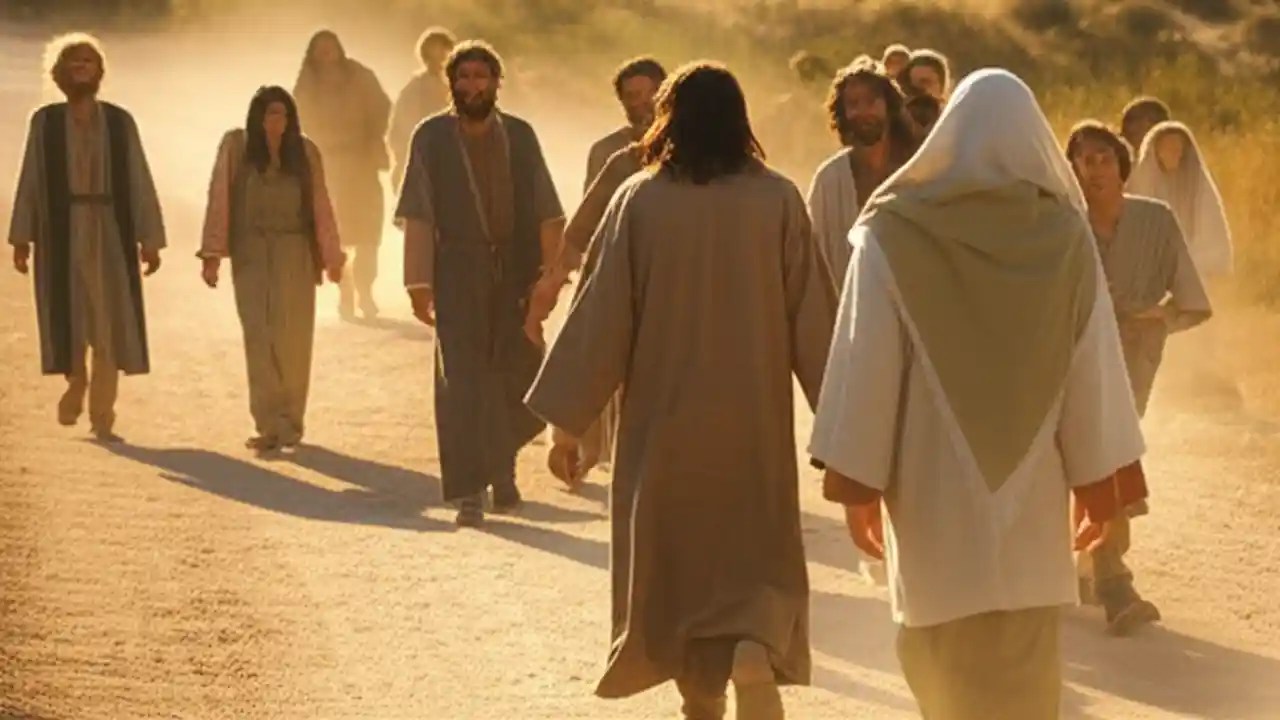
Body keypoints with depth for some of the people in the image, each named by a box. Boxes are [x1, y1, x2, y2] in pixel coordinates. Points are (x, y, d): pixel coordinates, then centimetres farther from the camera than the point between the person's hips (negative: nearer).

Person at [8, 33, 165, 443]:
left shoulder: (120, 122, 1)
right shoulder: (44, 123, 1)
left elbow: (139, 182, 1)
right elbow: (30, 182, 1)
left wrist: (150, 240, -2)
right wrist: (22, 238, -3)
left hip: (110, 232, 0)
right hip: (62, 231, 0)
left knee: (109, 326, 0)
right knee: (68, 315, 2)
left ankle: (102, 419, 7)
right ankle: (76, 382, 31)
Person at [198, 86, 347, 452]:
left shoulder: (305, 152, 4)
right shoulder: (236, 147, 0)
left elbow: (321, 205, 5)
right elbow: (219, 199, -2)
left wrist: (332, 255, 3)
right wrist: (212, 254, -7)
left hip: (295, 254, 1)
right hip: (251, 252, -1)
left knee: (292, 339, 0)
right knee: (260, 337, -5)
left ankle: (290, 422, 8)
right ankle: (271, 424, -7)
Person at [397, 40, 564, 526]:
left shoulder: (520, 136, 7)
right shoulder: (431, 138, 1)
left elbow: (547, 214, 5)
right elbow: (417, 218, -2)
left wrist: (550, 273, -3)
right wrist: (419, 284, -8)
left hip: (517, 276, 2)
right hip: (458, 277, -2)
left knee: (517, 379, 6)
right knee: (461, 381, -7)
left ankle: (501, 468, 31)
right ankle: (469, 493, -6)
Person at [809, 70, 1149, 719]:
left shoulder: (894, 234, -6)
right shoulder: (1065, 237, -1)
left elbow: (866, 363, -9)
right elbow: (1093, 369, -1)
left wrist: (857, 485, -4)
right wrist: (1099, 484, 6)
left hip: (933, 496, -1)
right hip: (1032, 498, 1)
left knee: (944, 666, 12)